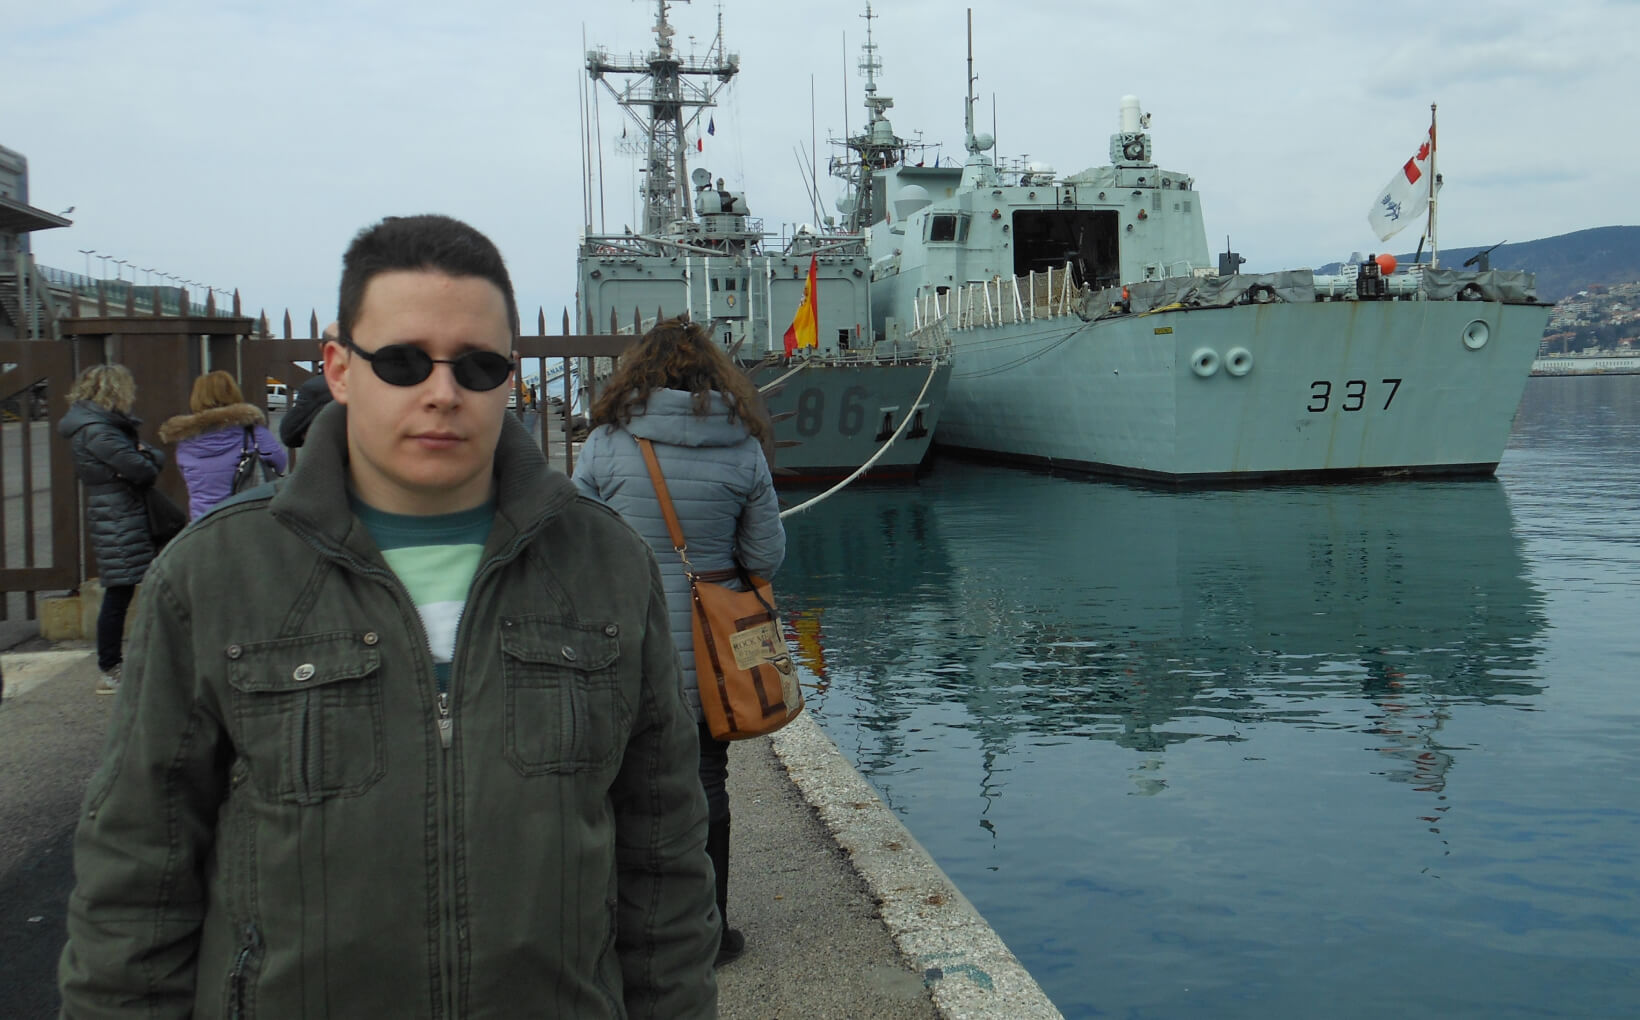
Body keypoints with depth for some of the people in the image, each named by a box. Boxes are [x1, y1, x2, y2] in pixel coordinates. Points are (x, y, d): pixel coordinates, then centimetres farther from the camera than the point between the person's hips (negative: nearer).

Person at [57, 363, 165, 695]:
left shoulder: (113, 426, 16)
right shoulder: (95, 431, -16)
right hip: (116, 521, -10)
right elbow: (142, 471, -23)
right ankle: (109, 673, 5)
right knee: (119, 595, -4)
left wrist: (148, 456, -9)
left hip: (128, 517, 10)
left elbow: (157, 459, 13)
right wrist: (147, 462, -1)